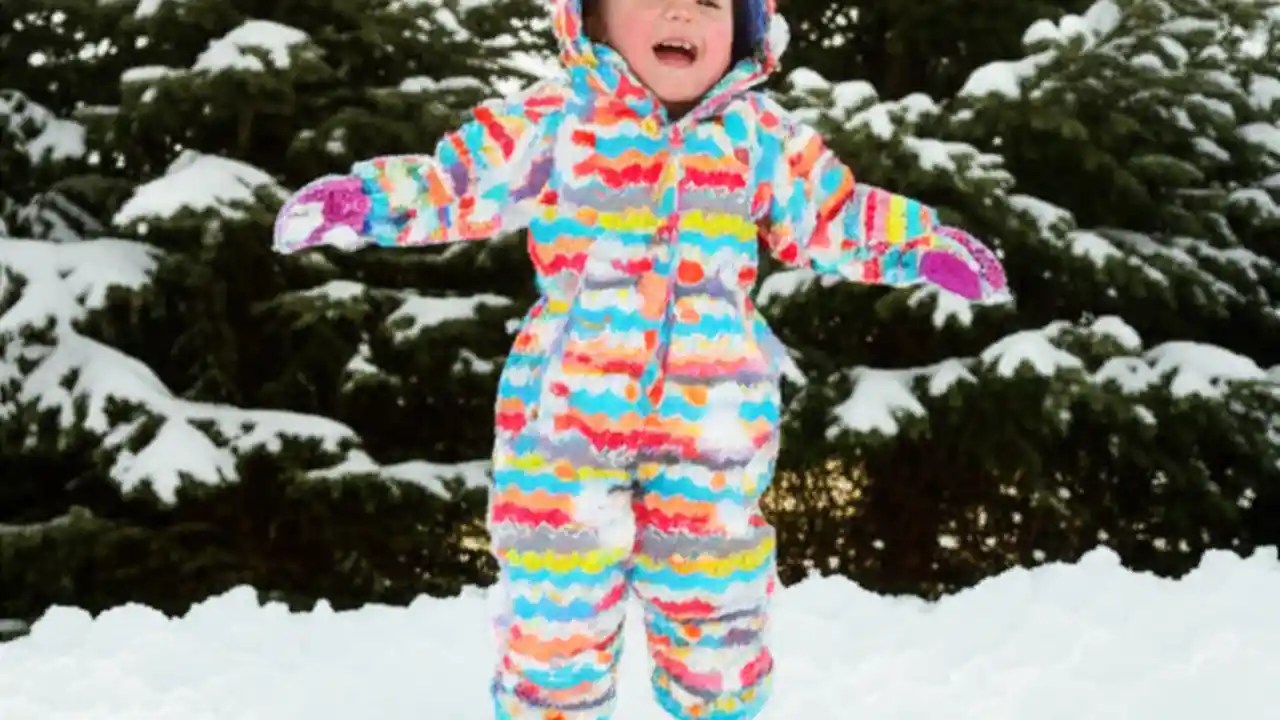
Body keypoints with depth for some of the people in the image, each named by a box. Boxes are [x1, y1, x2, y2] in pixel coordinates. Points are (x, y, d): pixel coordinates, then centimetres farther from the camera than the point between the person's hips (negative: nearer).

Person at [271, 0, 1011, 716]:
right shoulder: (554, 118, -3)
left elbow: (838, 215, 14)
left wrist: (921, 245, 8)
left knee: (716, 626, 15)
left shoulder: (759, 133, 4)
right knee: (555, 622, 8)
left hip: (710, 424, 2)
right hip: (566, 414, -1)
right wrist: (368, 201, -15)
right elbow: (459, 179, -2)